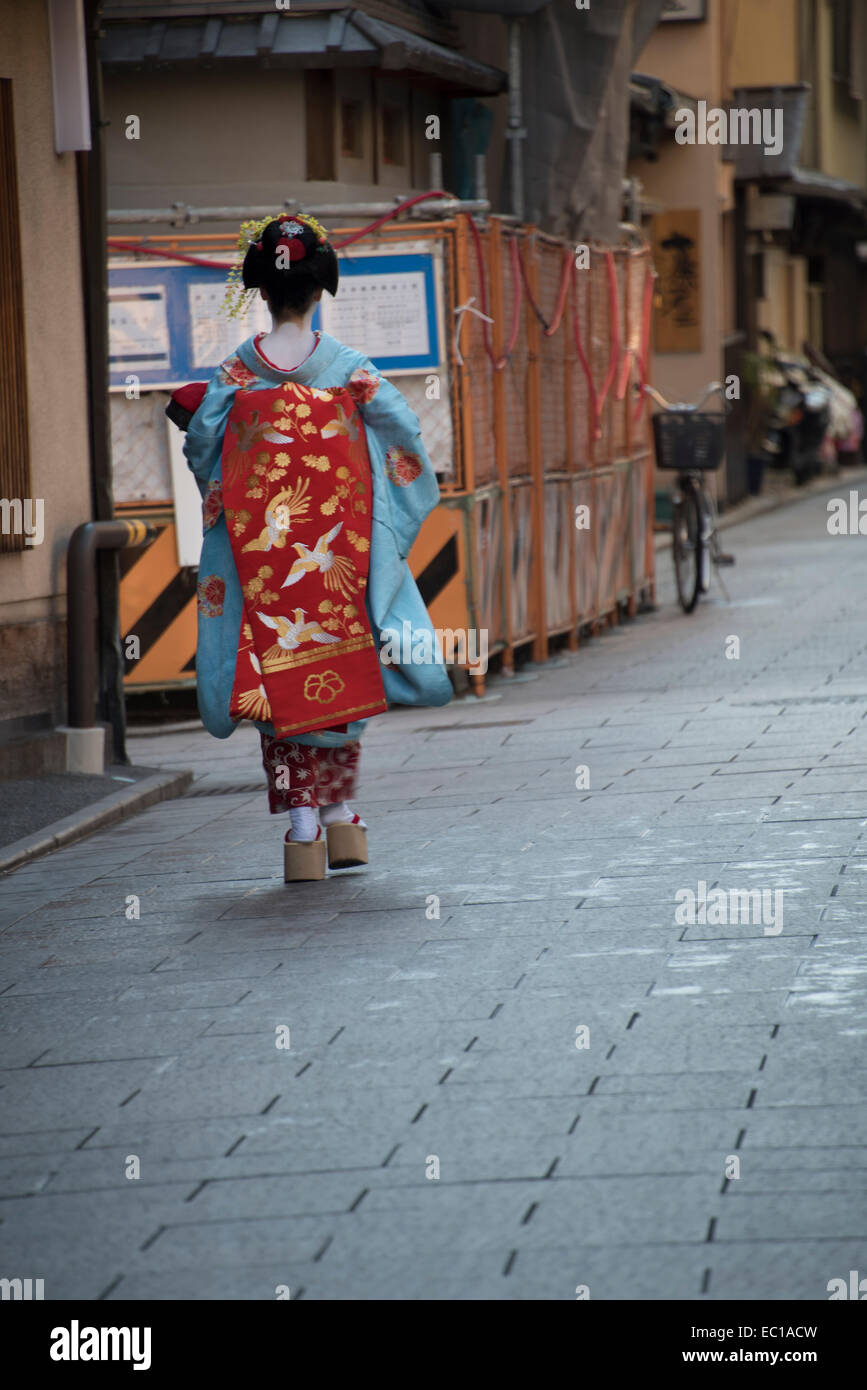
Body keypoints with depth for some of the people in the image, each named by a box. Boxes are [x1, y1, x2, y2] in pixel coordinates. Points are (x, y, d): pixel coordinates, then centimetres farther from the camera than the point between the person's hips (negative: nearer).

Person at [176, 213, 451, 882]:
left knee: (278, 676, 4)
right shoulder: (349, 368, -4)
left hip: (263, 551, 0)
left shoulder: (236, 373, -4)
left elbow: (202, 444, -2)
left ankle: (303, 829, -1)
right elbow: (405, 433, -1)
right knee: (338, 671, 13)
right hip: (339, 549, 0)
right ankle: (340, 816, 15)